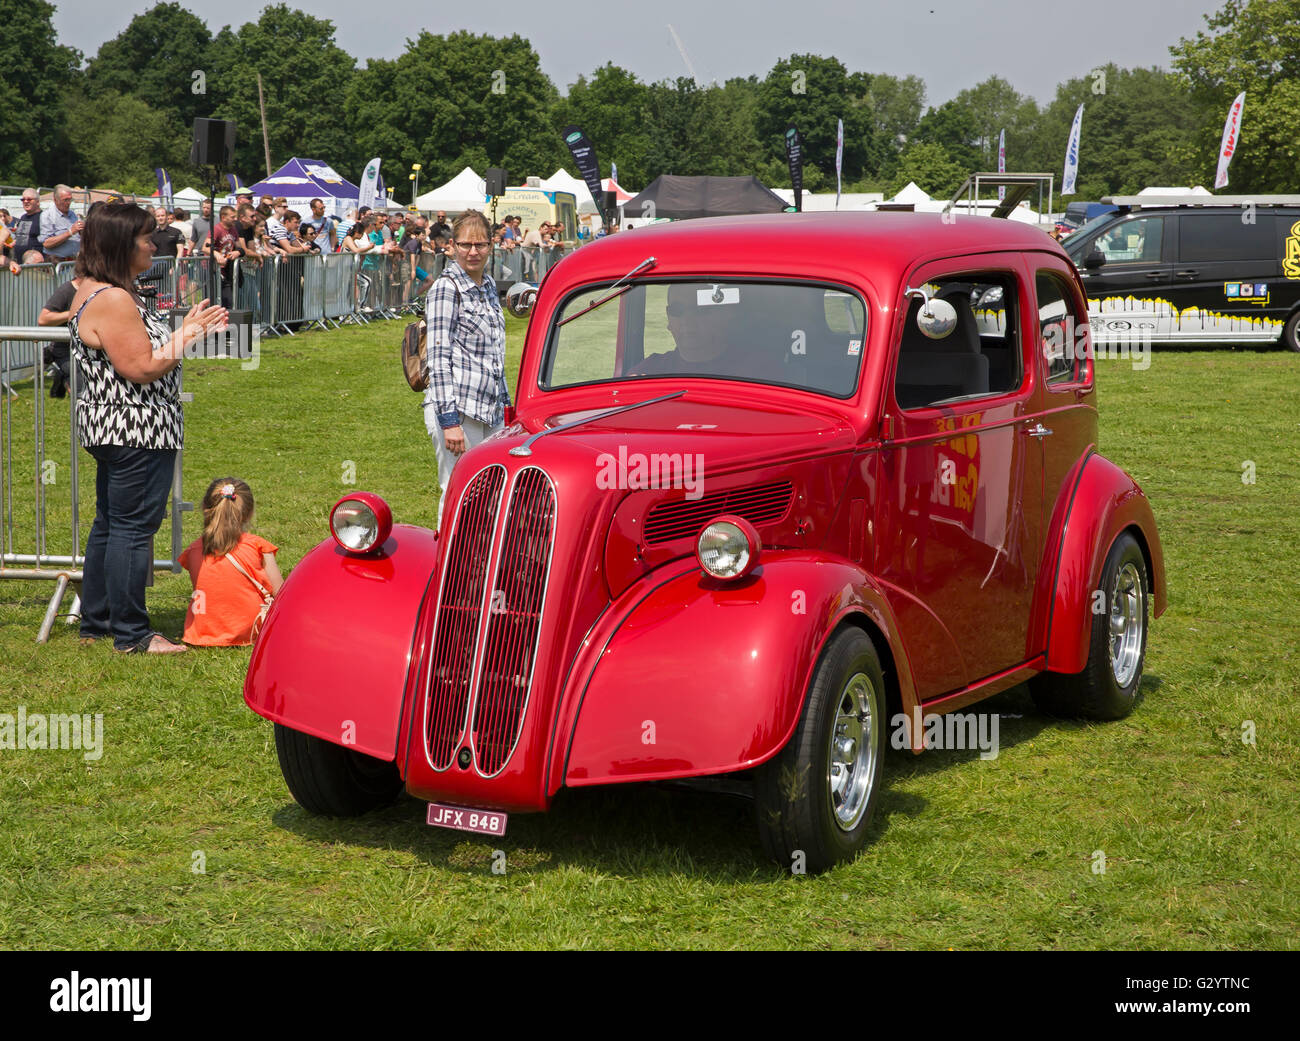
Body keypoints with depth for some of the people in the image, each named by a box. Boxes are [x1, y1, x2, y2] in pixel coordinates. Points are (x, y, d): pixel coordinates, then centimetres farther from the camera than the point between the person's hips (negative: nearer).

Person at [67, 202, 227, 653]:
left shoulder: (93, 291, 13)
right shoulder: (113, 300, -21)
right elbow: (142, 368, -22)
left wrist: (183, 330, 12)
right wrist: (188, 336, -13)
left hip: (112, 429, 11)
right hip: (137, 431, -11)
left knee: (109, 523, 17)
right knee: (133, 527, -4)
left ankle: (95, 621, 26)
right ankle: (132, 633, 2)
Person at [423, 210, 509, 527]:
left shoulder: (488, 285, 15)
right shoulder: (446, 288, -8)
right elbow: (439, 358, -14)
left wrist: (506, 403, 21)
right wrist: (449, 420, -20)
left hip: (490, 412, 8)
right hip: (456, 410, -8)